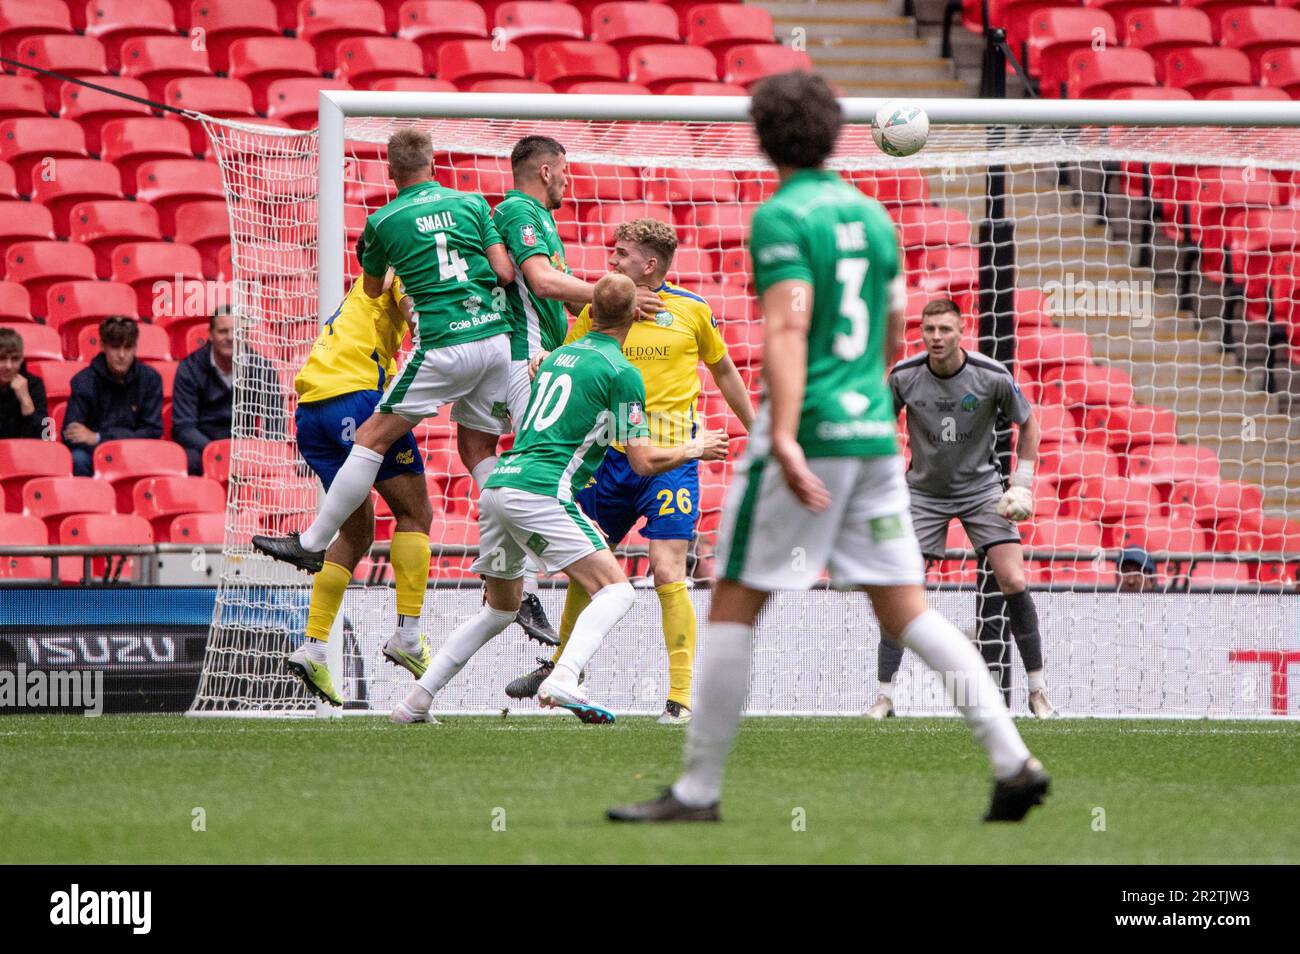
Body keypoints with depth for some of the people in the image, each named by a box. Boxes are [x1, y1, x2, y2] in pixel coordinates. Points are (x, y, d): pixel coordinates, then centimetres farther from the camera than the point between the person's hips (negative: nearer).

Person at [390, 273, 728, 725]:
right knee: (616, 590, -9)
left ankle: (417, 700, 19)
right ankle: (563, 679, -32)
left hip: (496, 485, 8)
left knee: (501, 608, 23)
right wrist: (693, 449, 14)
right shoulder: (621, 373, -2)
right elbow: (645, 462, -3)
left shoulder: (557, 356, 21)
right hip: (540, 493, -8)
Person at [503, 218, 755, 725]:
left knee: (667, 572, -14)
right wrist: (543, 360, -13)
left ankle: (680, 697, -10)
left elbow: (723, 369, 15)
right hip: (610, 456, 4)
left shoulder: (692, 310, 1)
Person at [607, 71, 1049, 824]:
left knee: (734, 606, 1)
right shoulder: (871, 214, 14)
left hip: (809, 430, -7)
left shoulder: (782, 218, -8)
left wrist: (784, 437, -29)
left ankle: (698, 790, 3)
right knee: (906, 610, 8)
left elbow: (789, 325, -21)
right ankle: (1014, 758, -3)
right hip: (875, 434, 7)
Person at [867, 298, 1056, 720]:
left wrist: (1022, 482, -5)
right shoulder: (903, 376, -14)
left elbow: (1028, 422, 0)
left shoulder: (992, 376, -17)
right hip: (924, 492, 1)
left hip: (982, 489, -1)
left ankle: (1037, 689, 1)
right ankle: (884, 695, -2)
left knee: (1013, 581, -11)